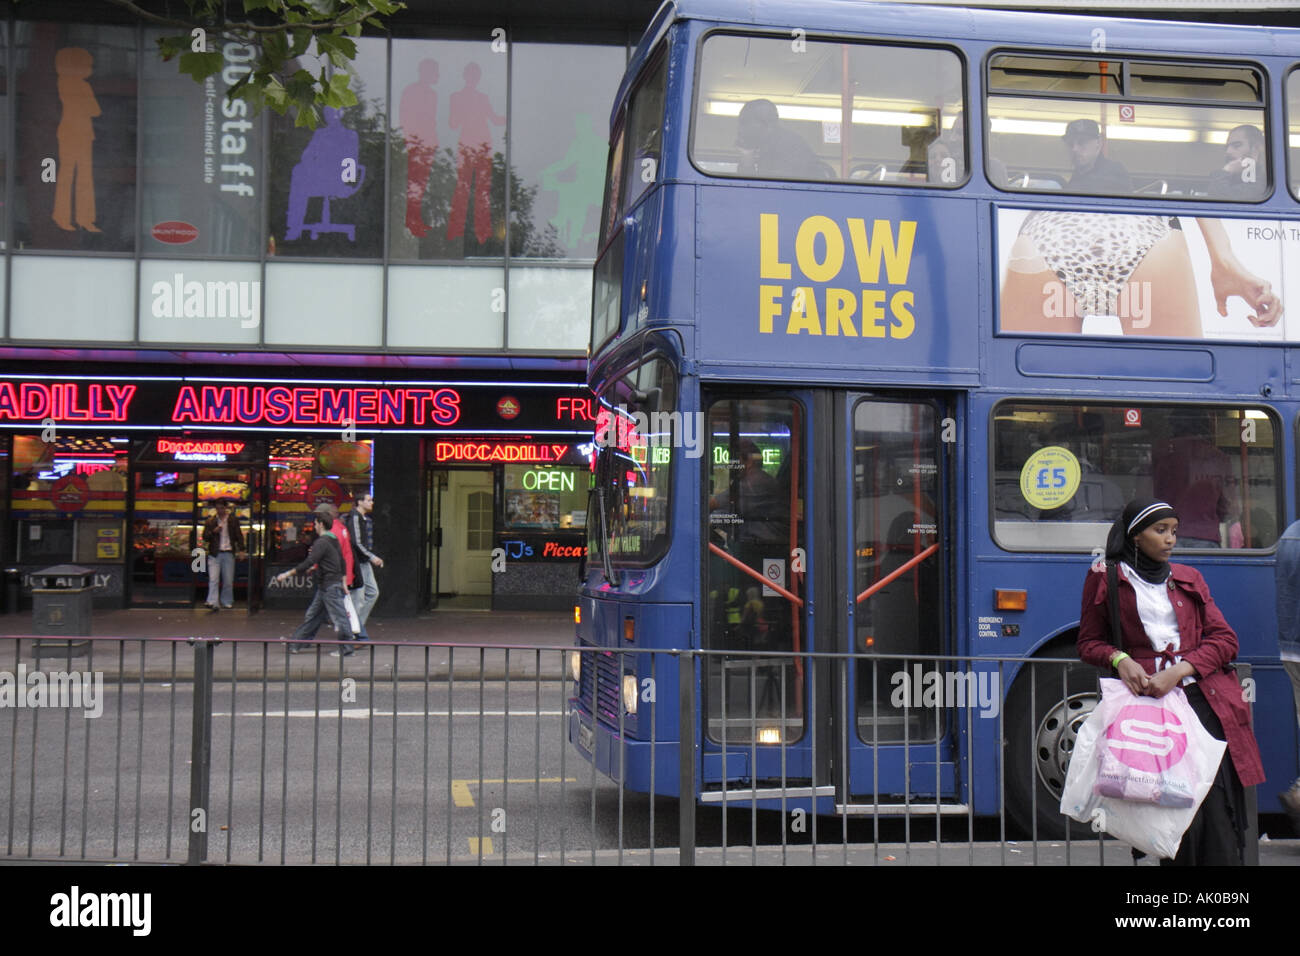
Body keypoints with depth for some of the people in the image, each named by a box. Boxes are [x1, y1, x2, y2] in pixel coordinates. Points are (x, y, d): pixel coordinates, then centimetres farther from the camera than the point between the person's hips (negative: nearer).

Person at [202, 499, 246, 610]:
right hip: (214, 554, 0)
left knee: (228, 580, 5)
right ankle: (212, 602, -14)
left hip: (229, 553, 1)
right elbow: (205, 537, 6)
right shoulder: (210, 520, 6)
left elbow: (239, 536, 10)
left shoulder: (233, 520, 6)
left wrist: (241, 550, 1)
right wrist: (214, 531, -13)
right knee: (213, 579, -10)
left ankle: (227, 602, 17)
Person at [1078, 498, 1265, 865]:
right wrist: (1119, 660, -8)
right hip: (1148, 701, -2)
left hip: (1205, 700, 3)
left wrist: (1179, 671, -6)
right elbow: (1089, 643, 15)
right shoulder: (1106, 580, 11)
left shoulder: (1188, 578, 21)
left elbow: (1225, 640, 12)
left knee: (1218, 810, -10)